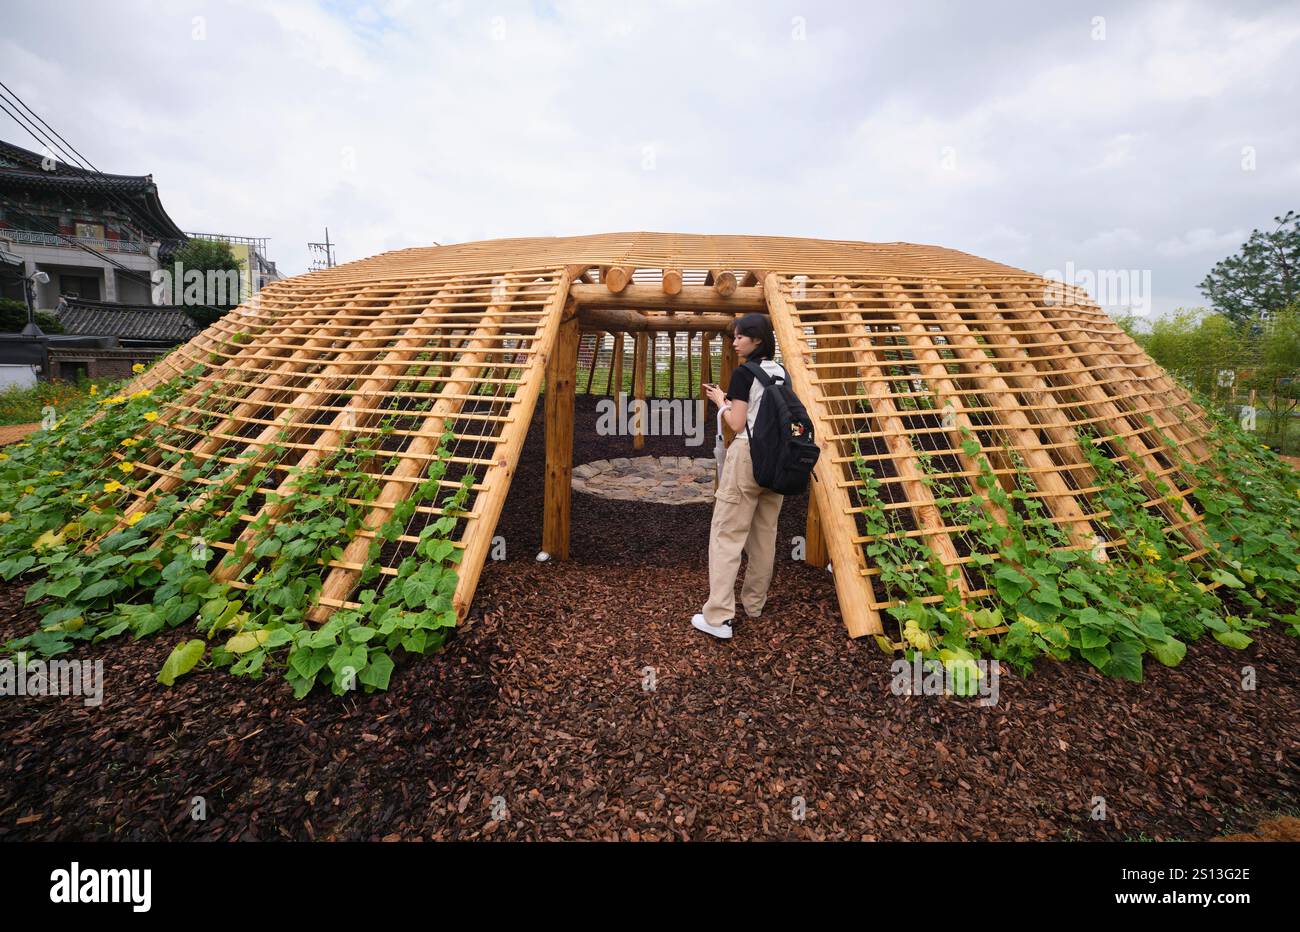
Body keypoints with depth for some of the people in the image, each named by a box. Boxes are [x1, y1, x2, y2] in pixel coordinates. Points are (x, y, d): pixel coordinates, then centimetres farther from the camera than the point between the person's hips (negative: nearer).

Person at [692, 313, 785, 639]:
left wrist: (720, 401, 5)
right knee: (765, 534, 14)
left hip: (747, 455, -7)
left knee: (727, 534, -5)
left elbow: (737, 424, -13)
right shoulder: (782, 373, 10)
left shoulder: (743, 373, -11)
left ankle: (719, 617, -7)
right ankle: (754, 603, 27)